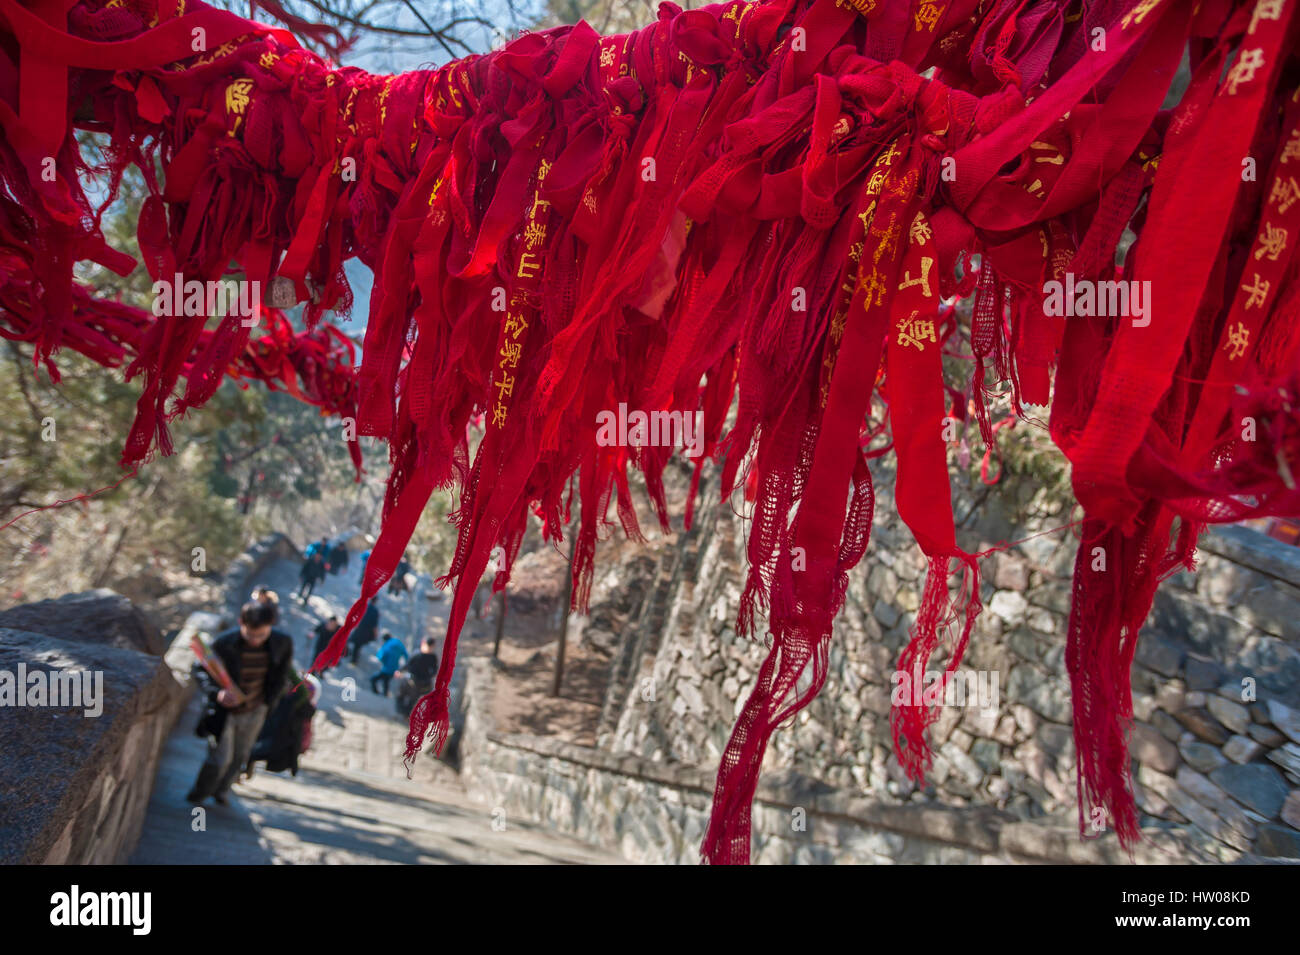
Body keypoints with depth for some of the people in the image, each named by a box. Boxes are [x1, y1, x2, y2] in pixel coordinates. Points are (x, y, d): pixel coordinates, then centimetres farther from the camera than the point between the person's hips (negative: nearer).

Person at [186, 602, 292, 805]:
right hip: (223, 710, -3)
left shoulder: (283, 643, -18)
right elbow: (200, 670, -11)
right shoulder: (223, 644, -25)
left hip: (254, 712, 3)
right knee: (220, 759, 1)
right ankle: (199, 794, 33)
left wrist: (268, 702, 2)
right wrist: (216, 693, -28)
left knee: (239, 757, 18)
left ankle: (221, 790, 47)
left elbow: (280, 677, 1)